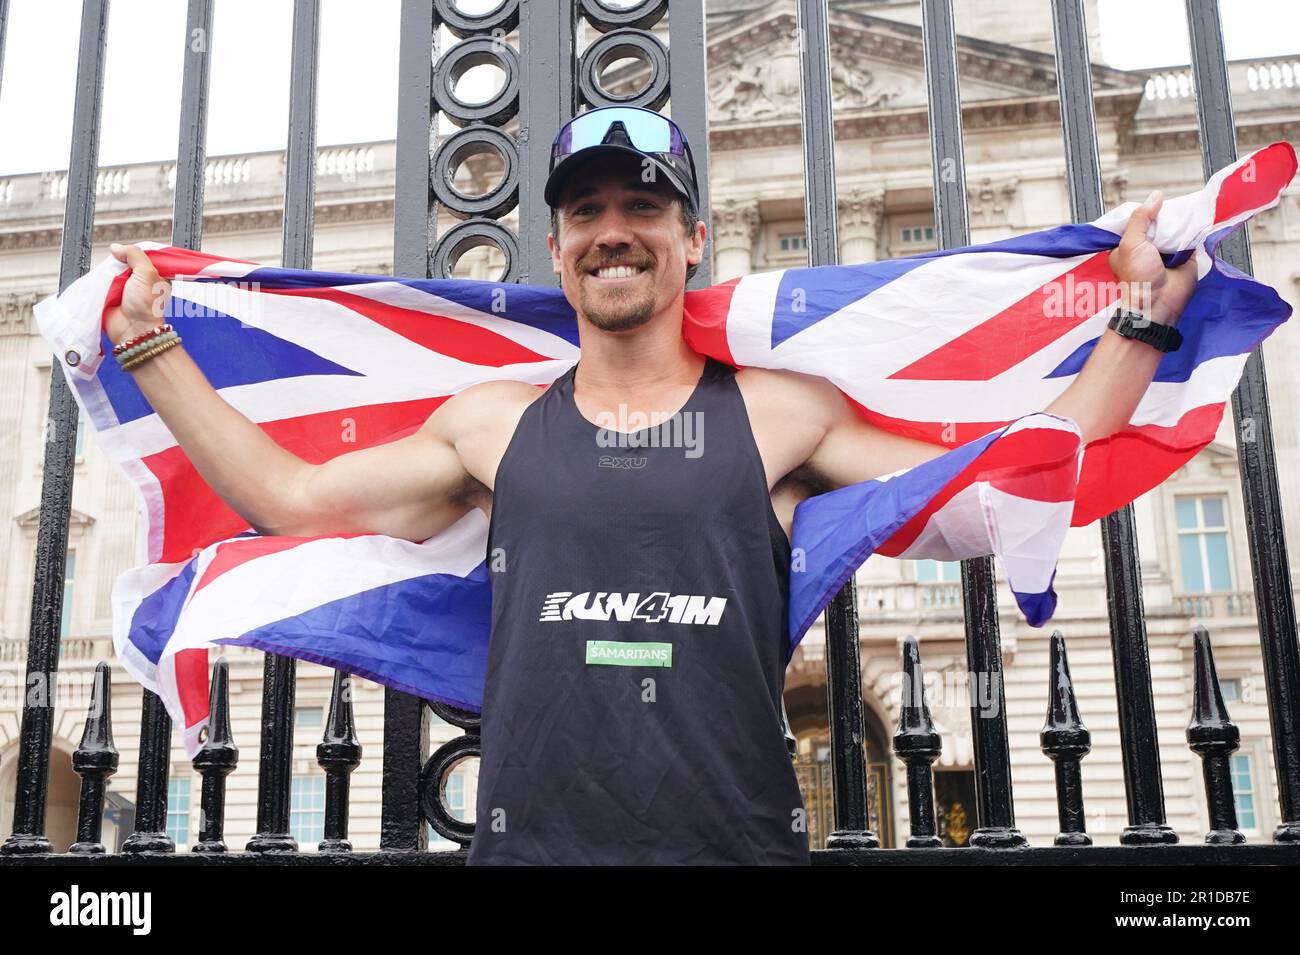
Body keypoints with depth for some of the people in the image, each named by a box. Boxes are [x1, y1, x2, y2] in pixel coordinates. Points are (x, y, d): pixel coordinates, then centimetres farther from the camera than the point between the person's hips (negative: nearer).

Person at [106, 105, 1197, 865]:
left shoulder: (781, 414, 4)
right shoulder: (493, 425, 10)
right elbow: (290, 498, 14)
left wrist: (1138, 325, 4)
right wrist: (151, 347, 17)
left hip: (740, 841, -1)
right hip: (528, 840, 2)